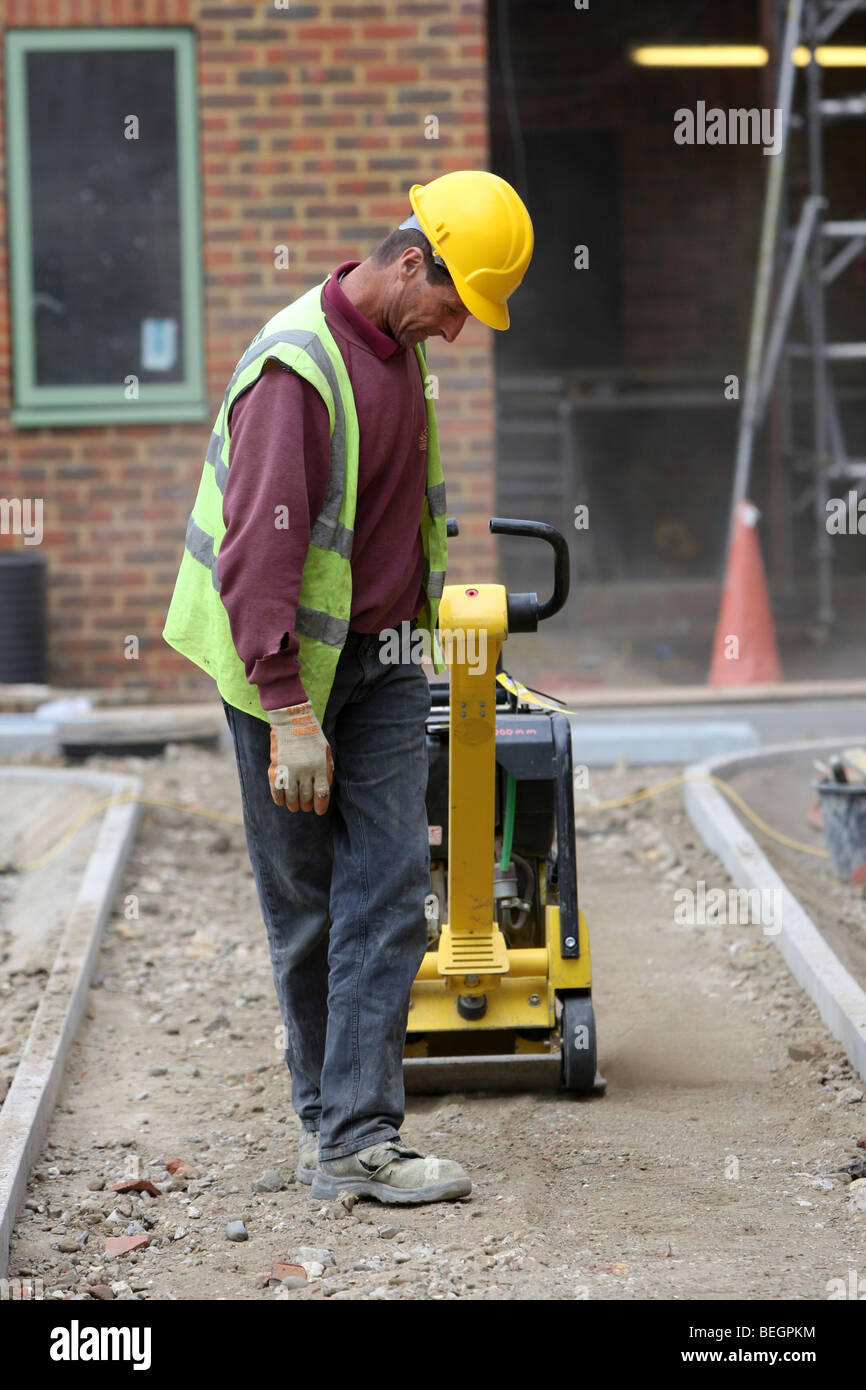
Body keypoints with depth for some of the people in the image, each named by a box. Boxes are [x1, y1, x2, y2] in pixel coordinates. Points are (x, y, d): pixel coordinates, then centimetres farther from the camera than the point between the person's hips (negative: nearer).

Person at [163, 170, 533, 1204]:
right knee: (305, 903, 6)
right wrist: (289, 713, -27)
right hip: (289, 665, -7)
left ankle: (356, 1137, -4)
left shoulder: (400, 348, 7)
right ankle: (325, 1113, 20)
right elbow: (258, 552, -25)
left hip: (383, 662, 7)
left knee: (391, 890, -3)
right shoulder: (296, 366, -21)